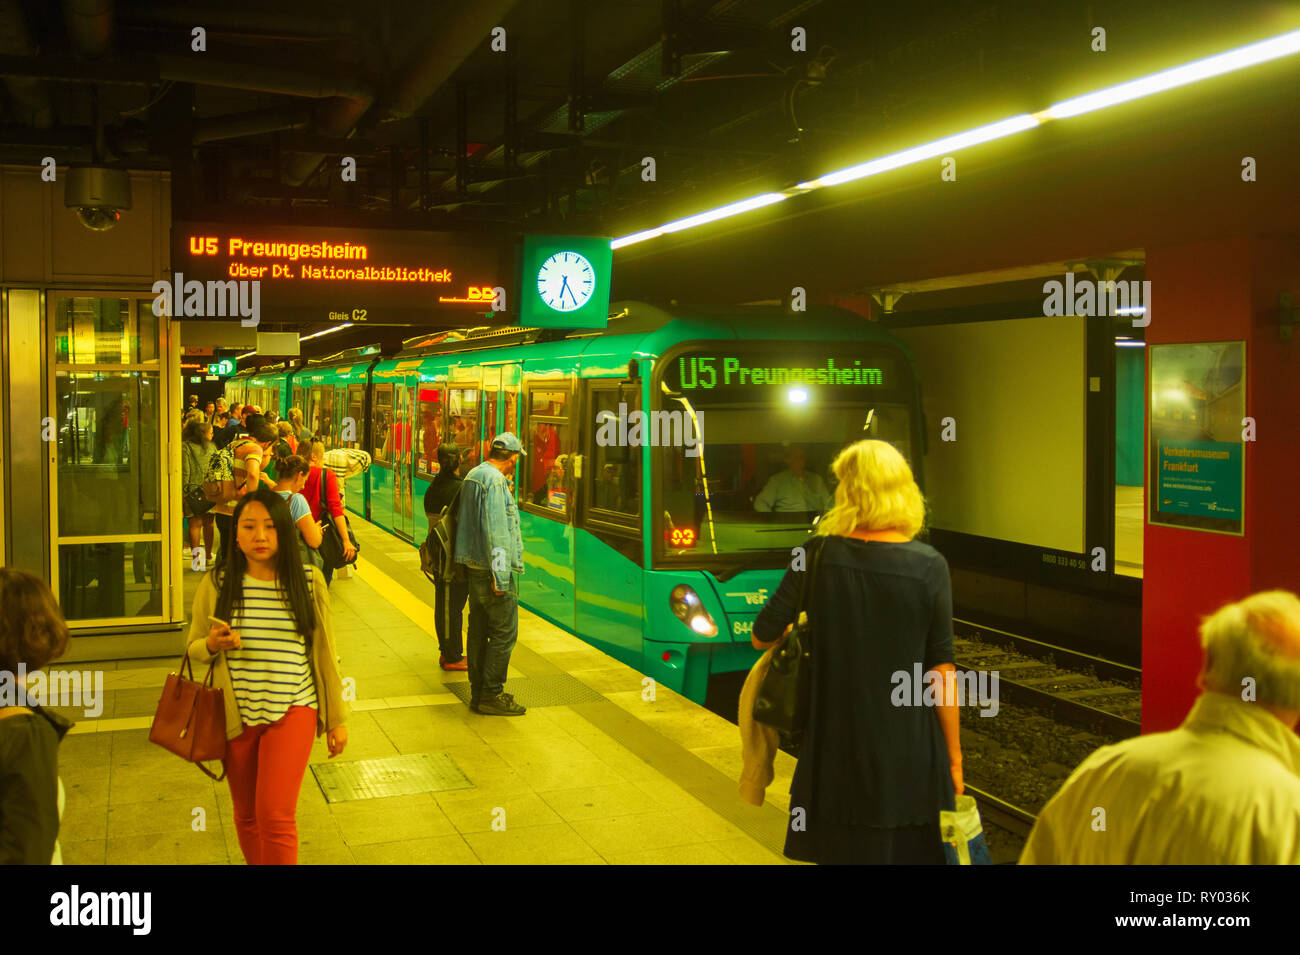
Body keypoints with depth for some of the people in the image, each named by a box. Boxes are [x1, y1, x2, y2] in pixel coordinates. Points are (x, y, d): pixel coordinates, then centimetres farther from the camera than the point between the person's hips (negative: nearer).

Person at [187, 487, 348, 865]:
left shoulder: (308, 582, -4)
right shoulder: (216, 585, -3)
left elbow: (324, 652, 3)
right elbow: (192, 648, 8)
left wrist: (336, 718, 6)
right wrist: (212, 645, -16)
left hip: (292, 709, -2)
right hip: (236, 714, 2)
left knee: (275, 816, -14)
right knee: (247, 816, 15)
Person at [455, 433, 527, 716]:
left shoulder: (472, 476, 14)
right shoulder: (495, 480, -16)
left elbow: (463, 520, 23)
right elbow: (494, 531, -22)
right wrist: (500, 576, -22)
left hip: (474, 567, 10)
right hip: (493, 569, -10)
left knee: (479, 631, 13)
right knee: (504, 632, -4)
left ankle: (478, 693, 19)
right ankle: (491, 695, 0)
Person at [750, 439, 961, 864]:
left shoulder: (818, 554, -8)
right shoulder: (929, 566, -11)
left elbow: (762, 637, -3)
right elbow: (941, 668, -9)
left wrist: (799, 629, 21)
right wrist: (953, 754, 1)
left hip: (836, 745, 2)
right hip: (907, 750, -1)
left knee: (839, 850, 17)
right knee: (907, 849, 13)